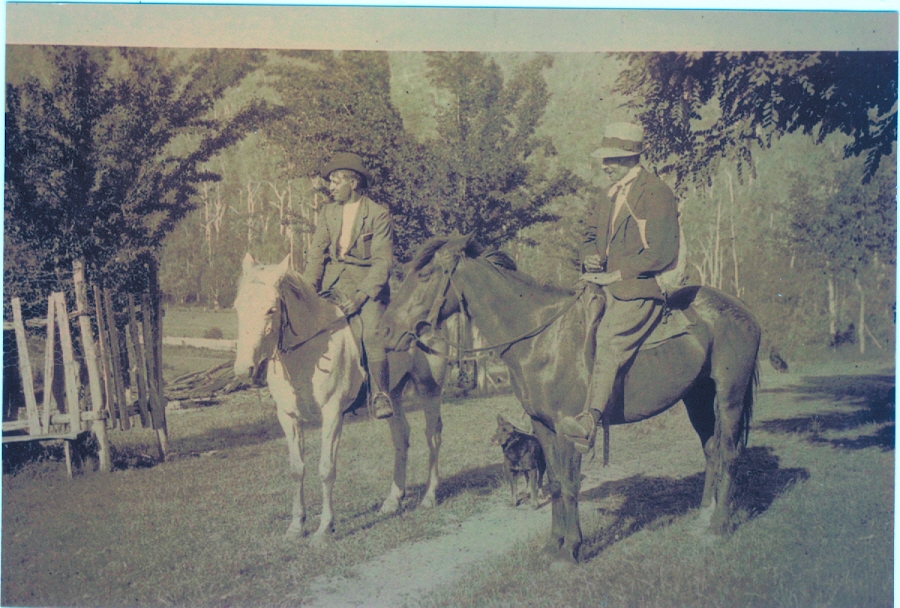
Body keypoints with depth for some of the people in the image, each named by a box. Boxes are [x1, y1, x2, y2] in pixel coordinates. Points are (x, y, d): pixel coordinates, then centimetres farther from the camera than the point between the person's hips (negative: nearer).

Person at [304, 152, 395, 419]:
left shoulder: (378, 214, -4)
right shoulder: (327, 213, 12)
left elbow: (383, 261, -10)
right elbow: (316, 254, 8)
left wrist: (361, 295, -20)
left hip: (368, 282, -5)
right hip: (334, 281, 5)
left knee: (373, 332, -25)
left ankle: (381, 395, -9)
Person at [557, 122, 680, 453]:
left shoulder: (656, 193, -7)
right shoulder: (611, 193, 19)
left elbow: (661, 254, -13)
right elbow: (592, 234, 26)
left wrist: (615, 275, -15)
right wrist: (590, 257, 2)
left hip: (639, 289, -10)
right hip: (608, 286, 10)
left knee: (608, 344, -28)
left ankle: (588, 423, -41)